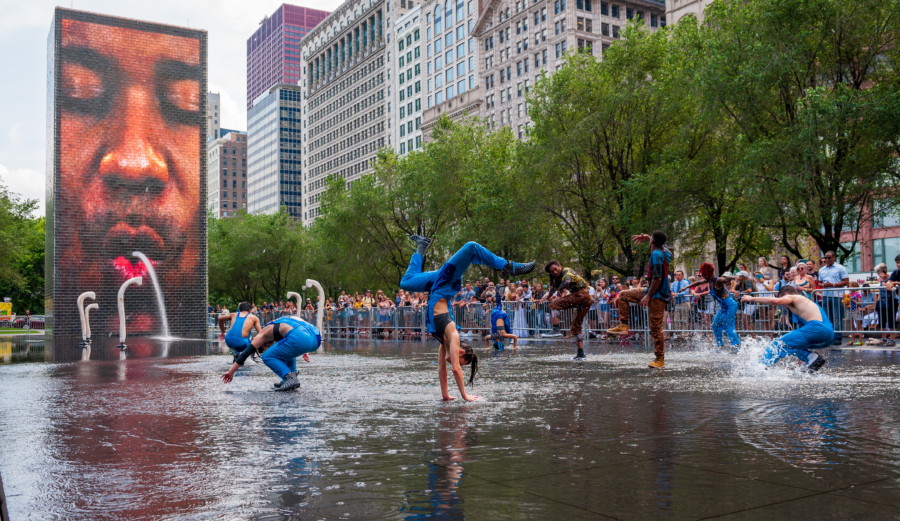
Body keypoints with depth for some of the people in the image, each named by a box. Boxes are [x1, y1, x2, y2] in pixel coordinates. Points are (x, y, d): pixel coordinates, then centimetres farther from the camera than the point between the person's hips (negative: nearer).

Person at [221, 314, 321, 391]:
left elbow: (247, 352, 15)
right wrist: (303, 351, 39)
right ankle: (292, 376, 19)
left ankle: (291, 379, -4)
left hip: (300, 338, -7)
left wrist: (231, 372, 16)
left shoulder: (265, 333, 18)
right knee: (287, 352, 36)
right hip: (316, 339, 8)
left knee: (267, 357, 13)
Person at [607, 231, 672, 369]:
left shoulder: (656, 254, -19)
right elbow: (657, 242, 36)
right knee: (623, 295, 15)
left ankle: (660, 360, 2)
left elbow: (657, 278, -27)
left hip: (657, 295, -10)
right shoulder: (663, 251, 8)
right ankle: (623, 326, 12)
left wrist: (648, 296, -23)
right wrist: (646, 237, 24)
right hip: (653, 291, 10)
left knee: (656, 328, -5)